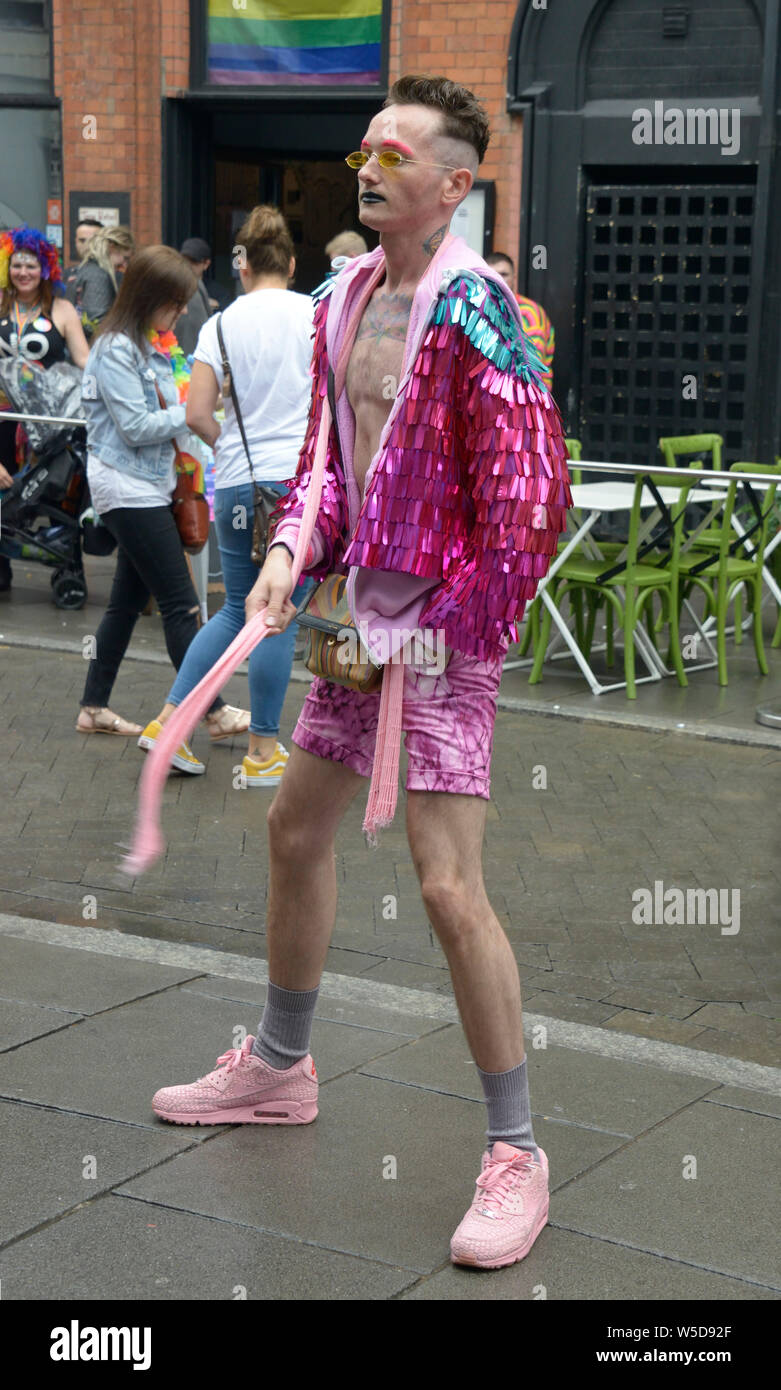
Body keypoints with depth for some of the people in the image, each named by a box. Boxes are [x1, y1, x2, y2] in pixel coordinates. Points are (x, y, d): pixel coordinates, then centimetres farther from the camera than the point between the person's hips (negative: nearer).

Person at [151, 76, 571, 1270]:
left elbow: (530, 490, -19)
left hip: (444, 626, -9)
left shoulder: (471, 309, -17)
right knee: (296, 830, 18)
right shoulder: (344, 299, 9)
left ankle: (516, 1153, 3)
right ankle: (280, 1069, 39)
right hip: (362, 609, 9)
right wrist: (292, 553, 2)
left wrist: (456, 628, -16)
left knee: (450, 888, -11)